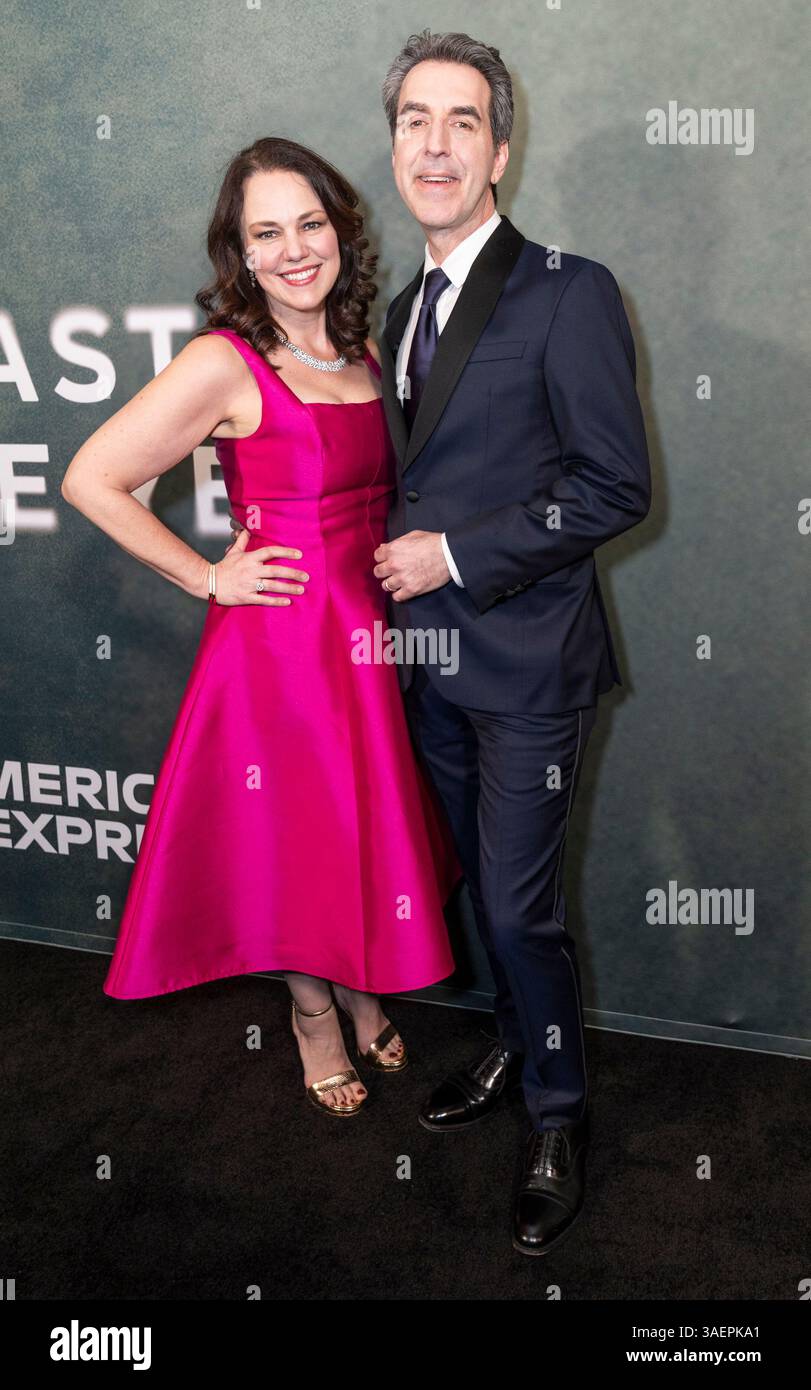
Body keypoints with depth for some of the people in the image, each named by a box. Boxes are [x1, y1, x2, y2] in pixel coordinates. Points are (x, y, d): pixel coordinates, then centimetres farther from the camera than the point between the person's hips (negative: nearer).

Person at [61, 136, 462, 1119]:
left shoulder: (360, 349, 6)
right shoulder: (224, 363, -15)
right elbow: (91, 481, -17)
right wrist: (208, 578, -12)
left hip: (368, 629, 6)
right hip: (283, 637, -6)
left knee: (367, 827, 18)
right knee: (299, 839, 10)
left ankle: (362, 995, 43)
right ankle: (315, 1018, 35)